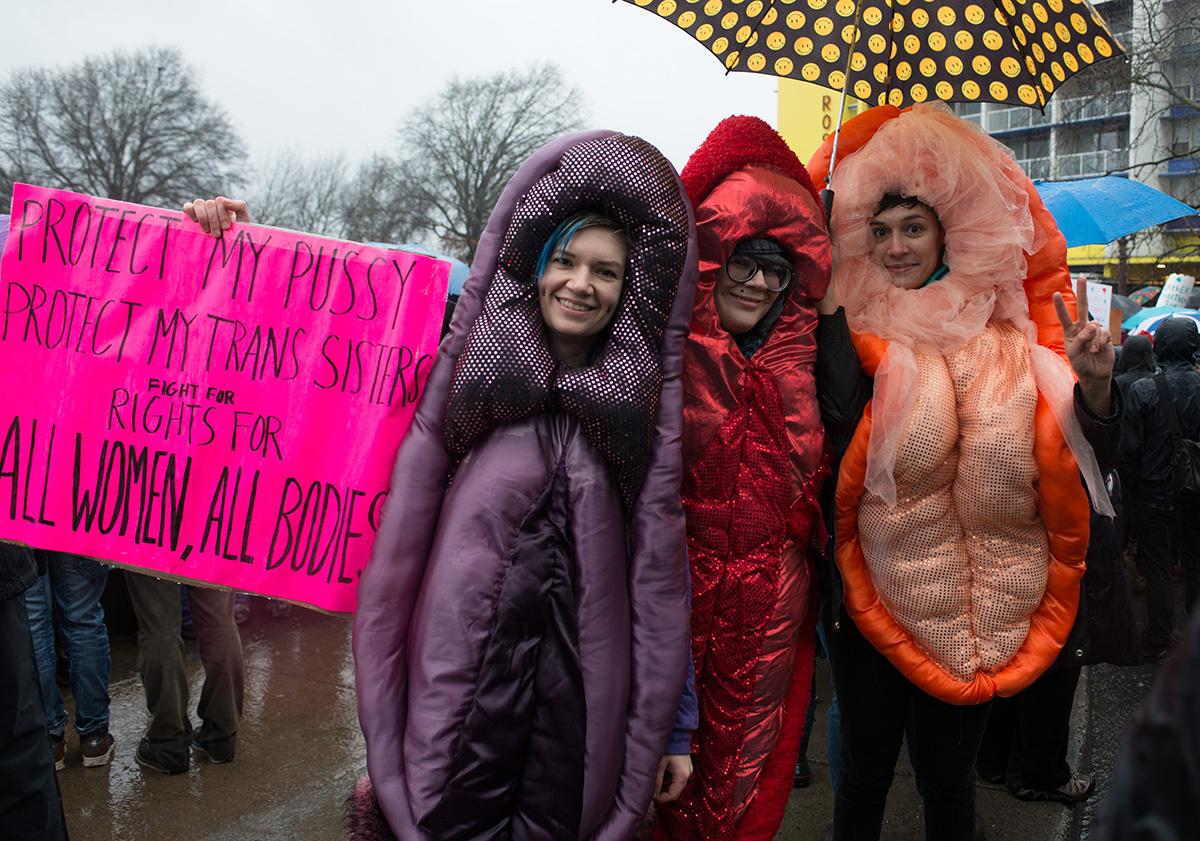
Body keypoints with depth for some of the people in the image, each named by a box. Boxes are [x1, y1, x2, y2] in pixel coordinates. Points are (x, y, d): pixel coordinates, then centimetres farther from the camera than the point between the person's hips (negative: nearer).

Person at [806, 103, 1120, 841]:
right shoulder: (853, 329, -5)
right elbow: (842, 416, -25)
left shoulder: (1003, 333, 1)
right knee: (866, 770, 12)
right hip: (871, 592, -1)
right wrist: (825, 291, -24)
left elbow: (1083, 448, -1)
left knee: (948, 775, 15)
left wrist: (1094, 382, -20)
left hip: (982, 606, 2)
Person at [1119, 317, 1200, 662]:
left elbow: (1129, 449, -11)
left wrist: (1133, 489, 2)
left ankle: (1158, 642, 16)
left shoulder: (1142, 391, -15)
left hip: (1157, 495, -3)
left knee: (1159, 569, 7)